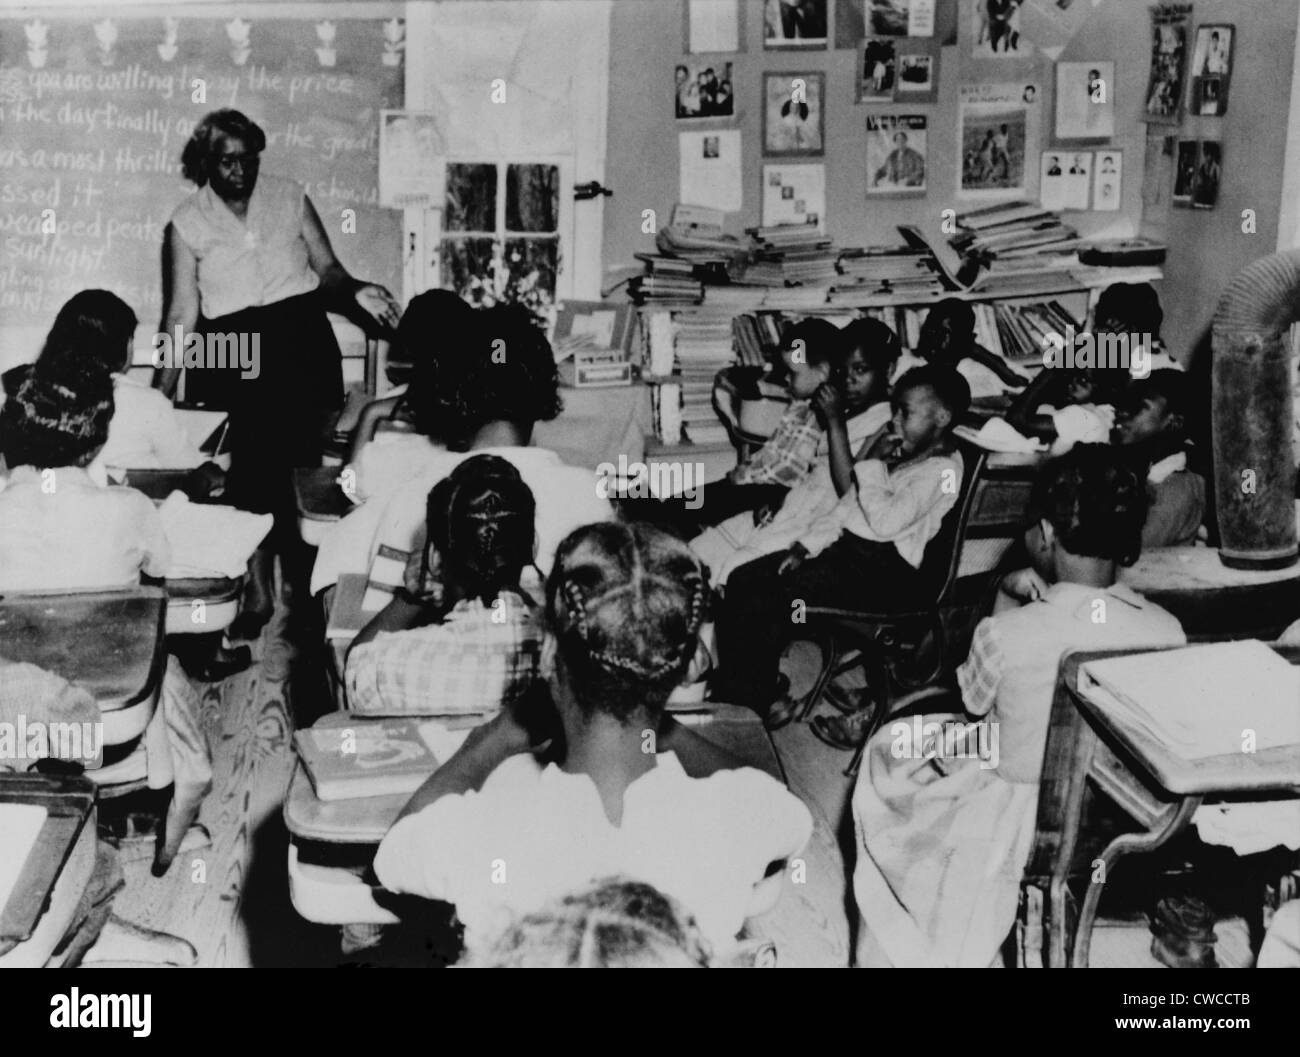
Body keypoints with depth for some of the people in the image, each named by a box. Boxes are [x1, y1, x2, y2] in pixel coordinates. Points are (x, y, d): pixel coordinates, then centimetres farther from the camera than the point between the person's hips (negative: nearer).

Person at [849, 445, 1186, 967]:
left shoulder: (1006, 633, -28)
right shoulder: (1168, 632, -18)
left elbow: (972, 704, -6)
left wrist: (1007, 600, -4)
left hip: (1020, 822, -4)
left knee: (888, 748, 25)